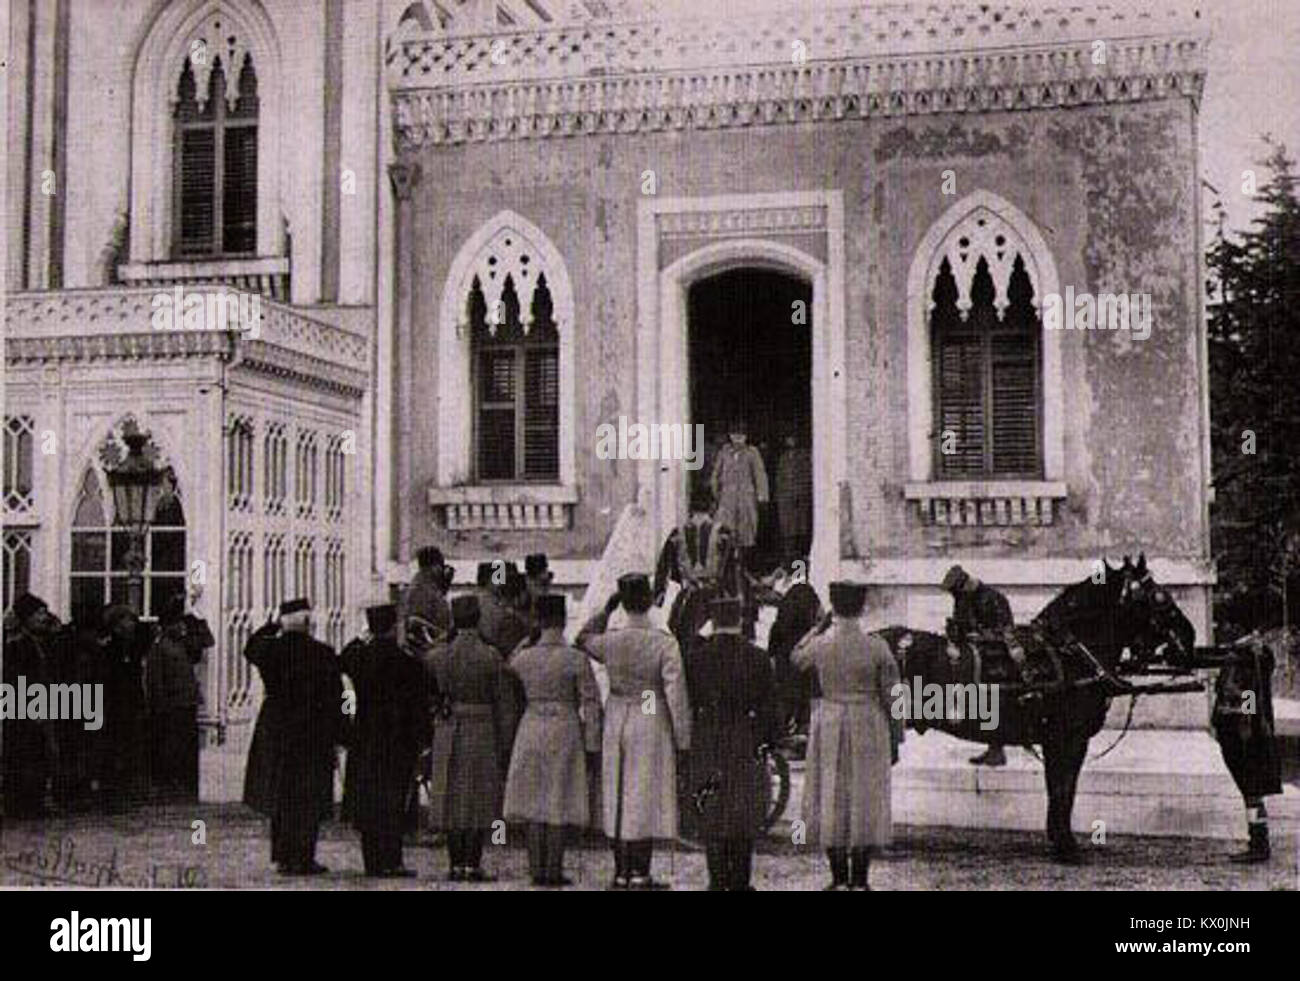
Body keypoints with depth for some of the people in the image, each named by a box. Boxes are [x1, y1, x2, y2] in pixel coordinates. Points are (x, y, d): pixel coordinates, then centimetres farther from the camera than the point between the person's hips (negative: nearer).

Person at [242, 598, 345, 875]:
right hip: (314, 732, -4)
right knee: (308, 799, 3)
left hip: (275, 730, 4)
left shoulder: (269, 649, -4)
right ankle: (302, 859, 3)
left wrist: (271, 626, 26)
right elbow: (334, 697, -8)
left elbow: (250, 647, 21)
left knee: (282, 796, 15)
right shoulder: (323, 654, -11)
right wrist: (336, 736, -1)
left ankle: (284, 856, 20)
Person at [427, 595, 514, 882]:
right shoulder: (491, 657, -6)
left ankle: (456, 865, 9)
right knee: (480, 801, 3)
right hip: (482, 734, -2)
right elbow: (502, 705, -4)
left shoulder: (441, 656, -1)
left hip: (448, 733, 2)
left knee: (452, 800, 8)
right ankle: (473, 865, 1)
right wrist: (505, 746, 2)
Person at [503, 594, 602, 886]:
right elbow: (591, 703, -7)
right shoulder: (576, 659, -8)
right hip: (565, 730, -3)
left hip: (531, 729, 3)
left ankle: (537, 869, 10)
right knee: (560, 804, 2)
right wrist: (592, 745, -1)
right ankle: (553, 870, 2)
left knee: (534, 801, 9)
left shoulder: (522, 658, -1)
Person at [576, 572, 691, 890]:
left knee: (618, 796, 10)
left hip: (616, 723, 4)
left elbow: (582, 639, 20)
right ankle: (640, 873, 4)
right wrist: (683, 740, -6)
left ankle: (621, 872, 15)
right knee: (646, 796, 3)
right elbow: (676, 695, -13)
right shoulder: (664, 643, -14)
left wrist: (606, 609, 14)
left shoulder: (610, 642, -4)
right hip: (652, 725, -3)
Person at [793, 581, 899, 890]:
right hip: (868, 726, -1)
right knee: (865, 797, 8)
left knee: (831, 797, 11)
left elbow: (797, 659, 14)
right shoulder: (877, 647, -12)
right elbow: (890, 695, -7)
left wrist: (820, 625, 14)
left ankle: (839, 878, 13)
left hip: (829, 724, 1)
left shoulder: (819, 645, -9)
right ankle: (859, 879, 11)